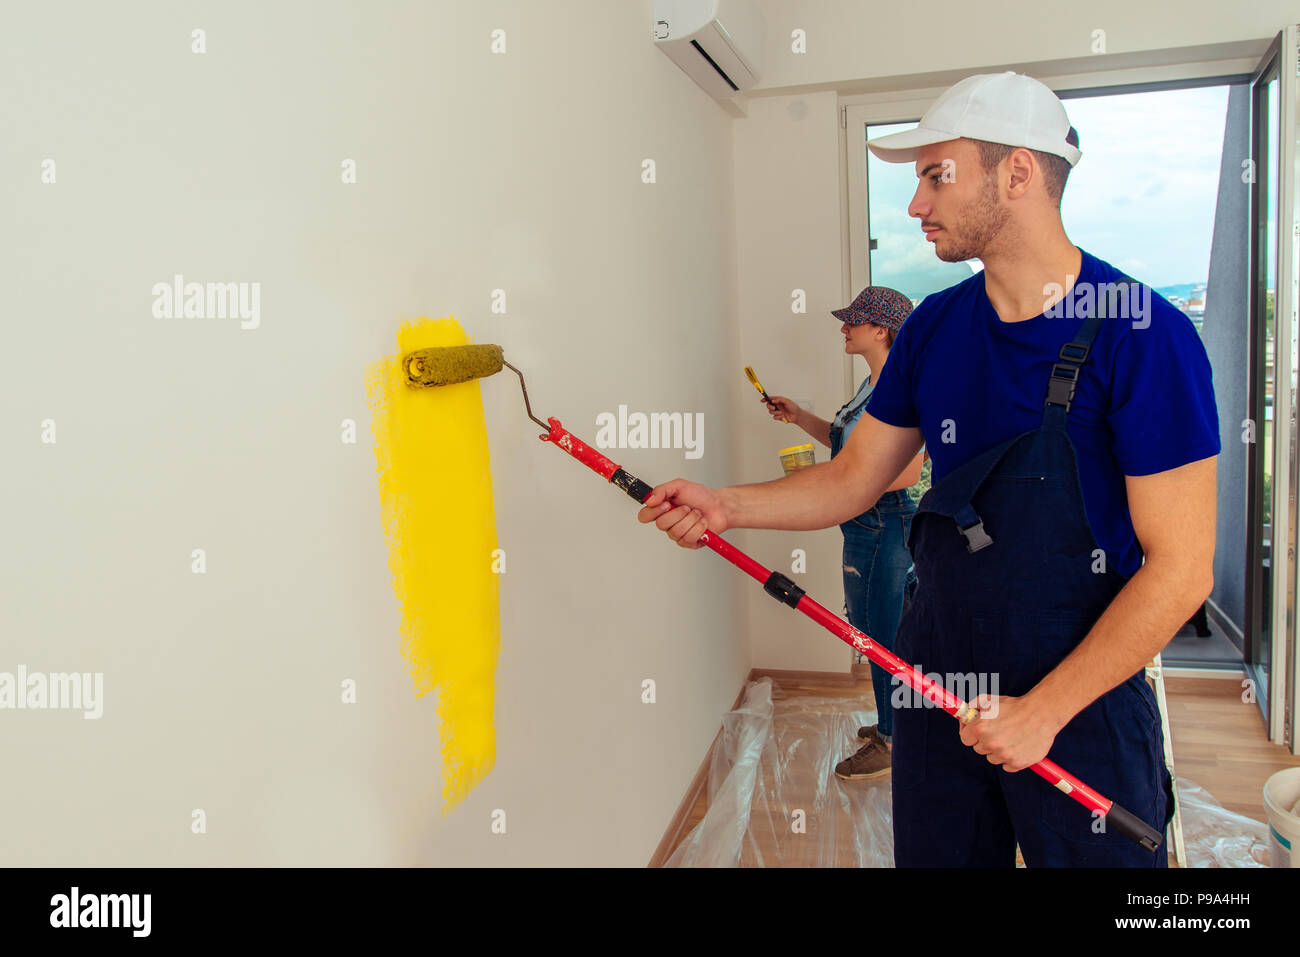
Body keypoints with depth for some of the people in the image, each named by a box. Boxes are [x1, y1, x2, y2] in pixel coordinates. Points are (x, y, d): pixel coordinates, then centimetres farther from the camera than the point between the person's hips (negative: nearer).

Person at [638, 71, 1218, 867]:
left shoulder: (1143, 335, -16)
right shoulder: (935, 328, 2)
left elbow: (1179, 569, -16)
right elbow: (854, 478, 7)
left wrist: (1042, 711, -17)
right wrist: (727, 507, -7)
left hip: (1080, 703, -5)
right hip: (937, 683, 5)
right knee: (932, 853, 20)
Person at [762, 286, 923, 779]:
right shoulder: (874, 383, 13)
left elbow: (907, 470, -24)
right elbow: (850, 443, 23)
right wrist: (799, 417, 18)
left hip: (883, 525, -10)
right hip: (865, 525, 10)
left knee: (883, 636, 1)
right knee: (873, 630, 19)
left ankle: (889, 742, 15)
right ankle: (893, 723, 34)